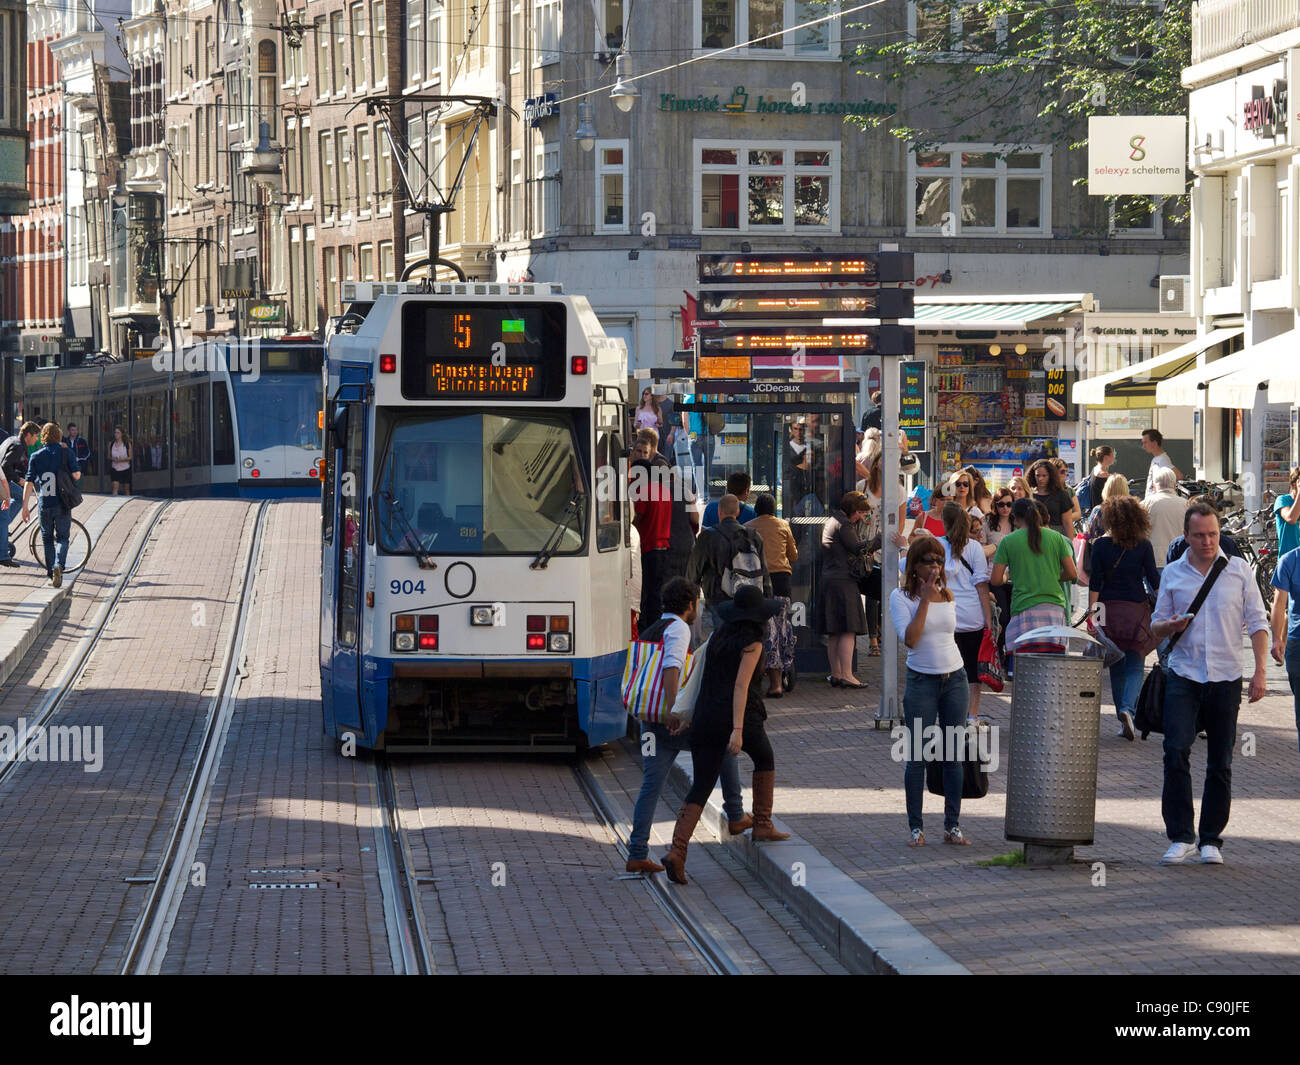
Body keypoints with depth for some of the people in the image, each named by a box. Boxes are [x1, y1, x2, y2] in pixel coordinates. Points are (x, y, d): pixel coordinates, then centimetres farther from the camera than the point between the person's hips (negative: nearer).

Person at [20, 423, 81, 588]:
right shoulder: (66, 453, -3)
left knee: (47, 540, 14)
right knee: (62, 538, 6)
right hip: (63, 504, -1)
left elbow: (29, 483, -1)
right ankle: (59, 565, -19)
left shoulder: (36, 456, 1)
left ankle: (51, 574, 14)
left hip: (44, 504, 1)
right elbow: (76, 475, -10)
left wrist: (25, 506, 4)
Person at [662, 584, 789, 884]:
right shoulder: (752, 644, -6)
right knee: (764, 758, 28)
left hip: (706, 717, 5)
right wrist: (737, 730, -22)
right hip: (740, 717, -5)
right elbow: (741, 685, -16)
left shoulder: (719, 637, 15)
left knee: (700, 789, 2)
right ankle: (762, 824, 29)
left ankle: (677, 851, -16)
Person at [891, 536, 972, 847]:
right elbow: (910, 639, -18)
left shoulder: (947, 596, 9)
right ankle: (916, 827, 4)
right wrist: (925, 601, -16)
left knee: (953, 754, 5)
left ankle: (953, 826, 11)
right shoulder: (901, 596, -5)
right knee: (918, 756, -3)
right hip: (922, 681, -4)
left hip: (954, 678, 4)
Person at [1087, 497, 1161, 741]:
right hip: (1136, 610, -1)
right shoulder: (1143, 545, -5)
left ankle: (1123, 720, 16)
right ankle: (1128, 707, -21)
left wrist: (1091, 611, -2)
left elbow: (1095, 582, -5)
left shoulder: (1101, 544, -4)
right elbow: (1154, 581, -4)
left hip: (1109, 610, 1)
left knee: (1116, 667, 13)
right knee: (1135, 665, 4)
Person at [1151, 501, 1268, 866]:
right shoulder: (1172, 573, 7)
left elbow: (1258, 622, 6)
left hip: (1226, 677, 0)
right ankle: (1180, 836, -9)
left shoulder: (1239, 570, 5)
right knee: (1176, 751, -14)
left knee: (1220, 763, 4)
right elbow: (1157, 626, 13)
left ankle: (1211, 840, 13)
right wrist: (1171, 626, -11)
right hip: (1183, 675, 0)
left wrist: (1260, 671, -3)